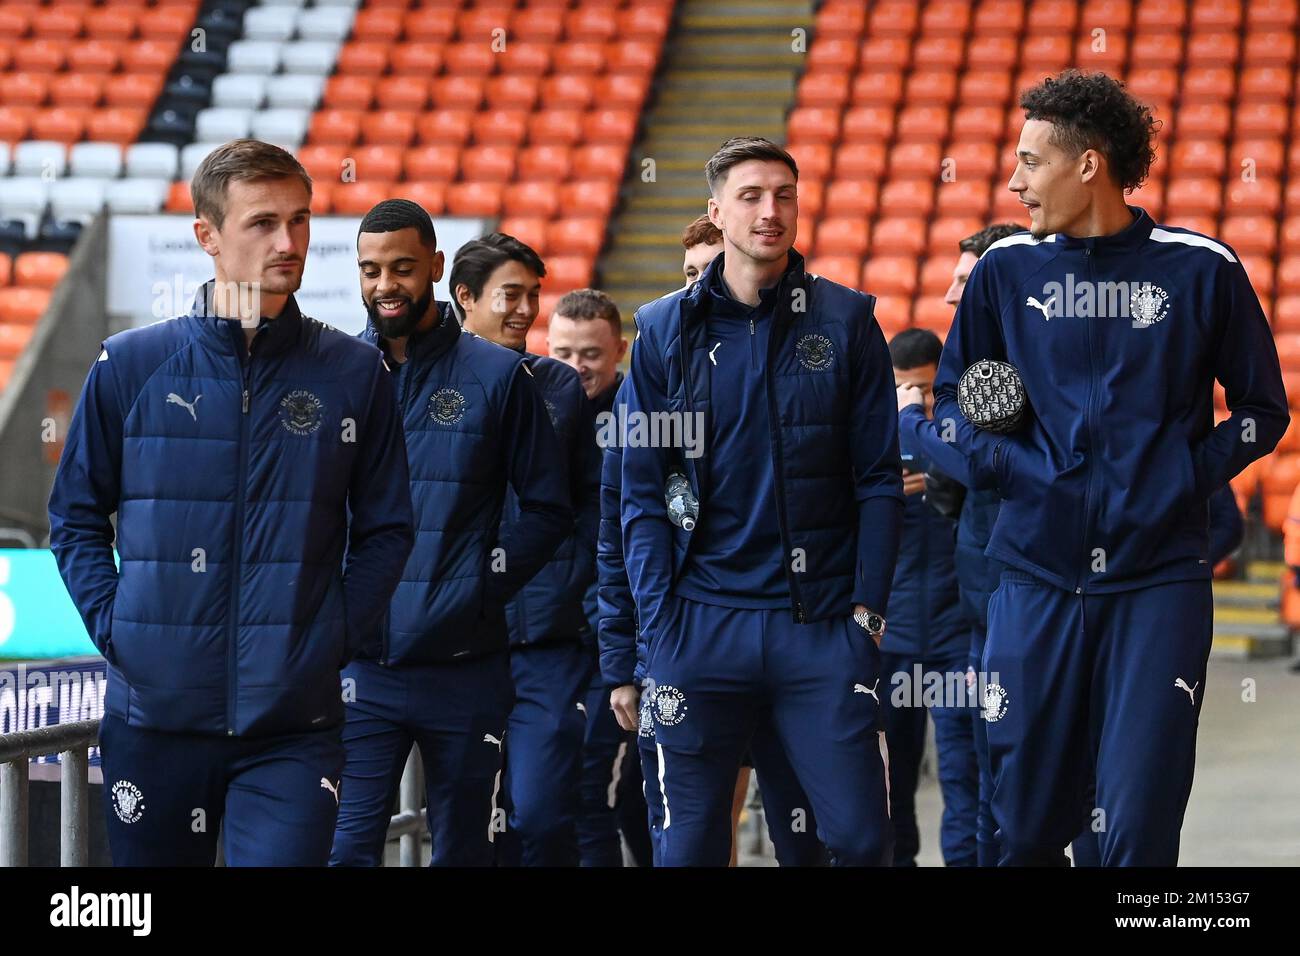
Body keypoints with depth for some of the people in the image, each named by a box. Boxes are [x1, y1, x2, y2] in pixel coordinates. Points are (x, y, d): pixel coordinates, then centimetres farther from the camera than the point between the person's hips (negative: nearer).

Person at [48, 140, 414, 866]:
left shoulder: (354, 374, 2)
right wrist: (113, 625, -2)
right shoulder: (131, 366, 1)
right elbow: (77, 516, 9)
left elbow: (385, 529, 9)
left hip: (295, 724, -1)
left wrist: (337, 635, -2)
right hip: (155, 716, 1)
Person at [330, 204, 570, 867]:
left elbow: (548, 510, 6)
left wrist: (485, 583, -7)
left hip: (465, 668, 0)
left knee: (464, 853, 8)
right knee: (345, 850, -9)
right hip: (359, 667, 0)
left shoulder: (497, 376, 2)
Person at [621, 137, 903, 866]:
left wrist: (867, 609, -4)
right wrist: (660, 623, -3)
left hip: (824, 622, -1)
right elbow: (643, 491, 5)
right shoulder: (665, 329, 5)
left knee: (861, 835, -5)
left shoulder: (846, 321, 4)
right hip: (703, 626, 1)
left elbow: (880, 480, 4)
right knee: (691, 845, 4)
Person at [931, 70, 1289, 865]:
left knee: (1138, 828, -7)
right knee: (1025, 827, 6)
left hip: (1161, 581, -2)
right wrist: (1001, 466, -2)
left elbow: (1262, 410, 8)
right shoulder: (1007, 270, 6)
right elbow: (952, 394, 17)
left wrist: (1189, 478, -6)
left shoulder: (1202, 269, 0)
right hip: (1038, 573, 2)